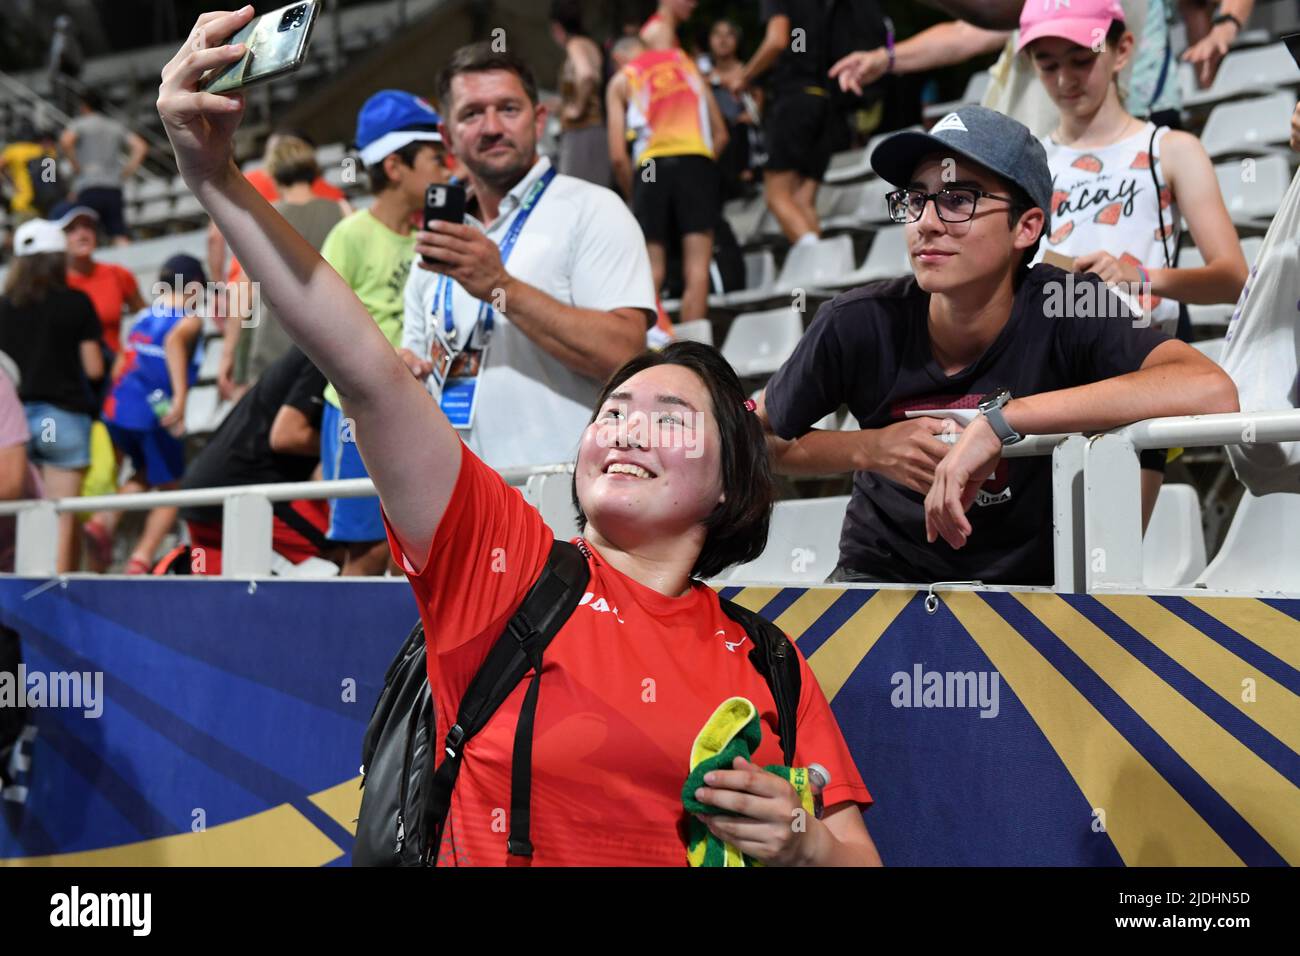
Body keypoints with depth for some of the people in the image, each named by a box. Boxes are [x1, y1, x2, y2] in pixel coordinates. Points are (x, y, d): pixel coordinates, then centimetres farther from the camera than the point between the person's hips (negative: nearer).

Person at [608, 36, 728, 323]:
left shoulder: (621, 81, 15)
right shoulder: (686, 63, 23)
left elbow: (618, 156, 5)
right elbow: (721, 134, 19)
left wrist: (633, 196, 17)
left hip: (653, 165, -1)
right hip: (697, 160, 1)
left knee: (652, 271, 7)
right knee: (697, 268, -1)